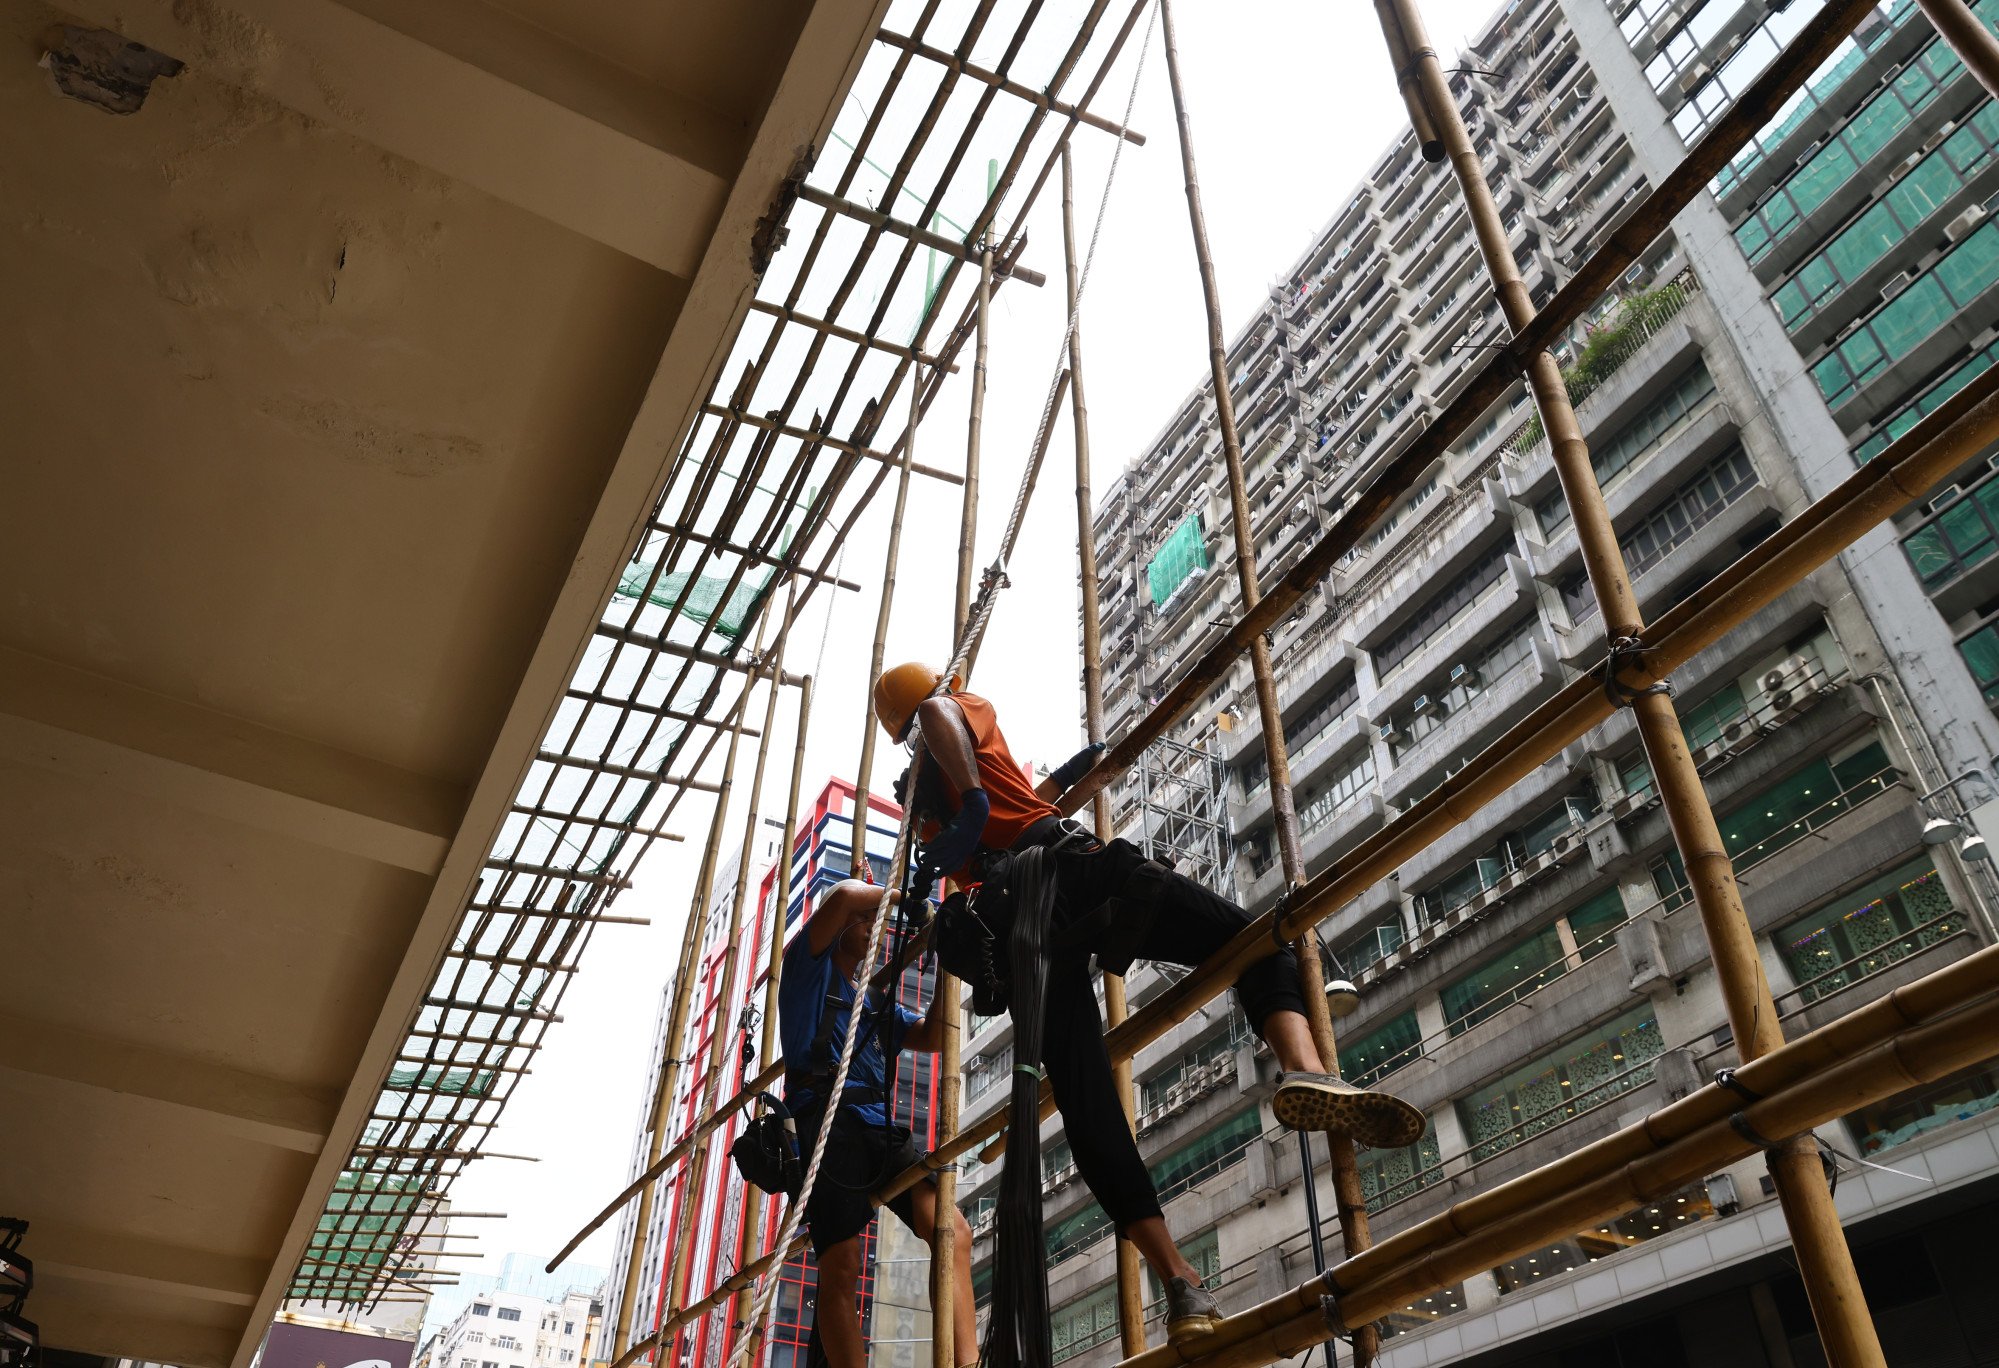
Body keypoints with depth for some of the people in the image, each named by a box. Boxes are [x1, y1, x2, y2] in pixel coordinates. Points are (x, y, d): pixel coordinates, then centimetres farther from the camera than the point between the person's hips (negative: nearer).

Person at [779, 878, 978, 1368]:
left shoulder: (876, 1001, 32)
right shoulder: (810, 967, 12)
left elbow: (931, 1038, 19)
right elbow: (845, 894, -4)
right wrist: (902, 896, 11)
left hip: (880, 1130, 6)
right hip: (827, 1123, -6)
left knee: (953, 1230, -15)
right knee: (841, 1270, -12)